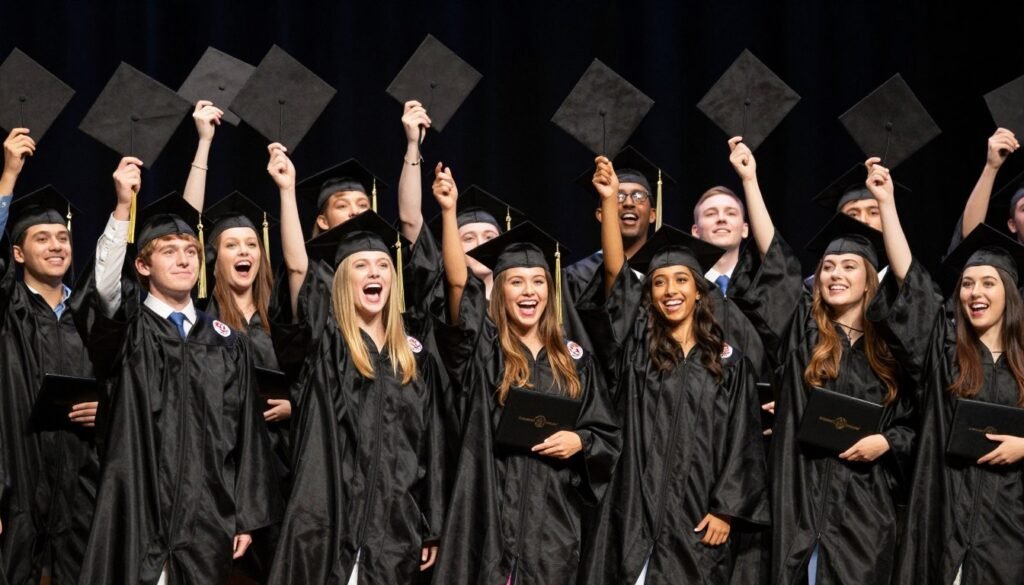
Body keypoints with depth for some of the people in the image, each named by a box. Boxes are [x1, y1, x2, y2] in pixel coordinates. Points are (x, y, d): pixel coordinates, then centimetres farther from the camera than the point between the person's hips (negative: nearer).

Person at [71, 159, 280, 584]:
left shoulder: (227, 342, 12)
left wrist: (247, 517, 6)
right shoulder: (126, 330, 3)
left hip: (208, 518, 3)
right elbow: (103, 289, -20)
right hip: (137, 516, -3)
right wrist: (122, 208, -32)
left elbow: (247, 432, 11)